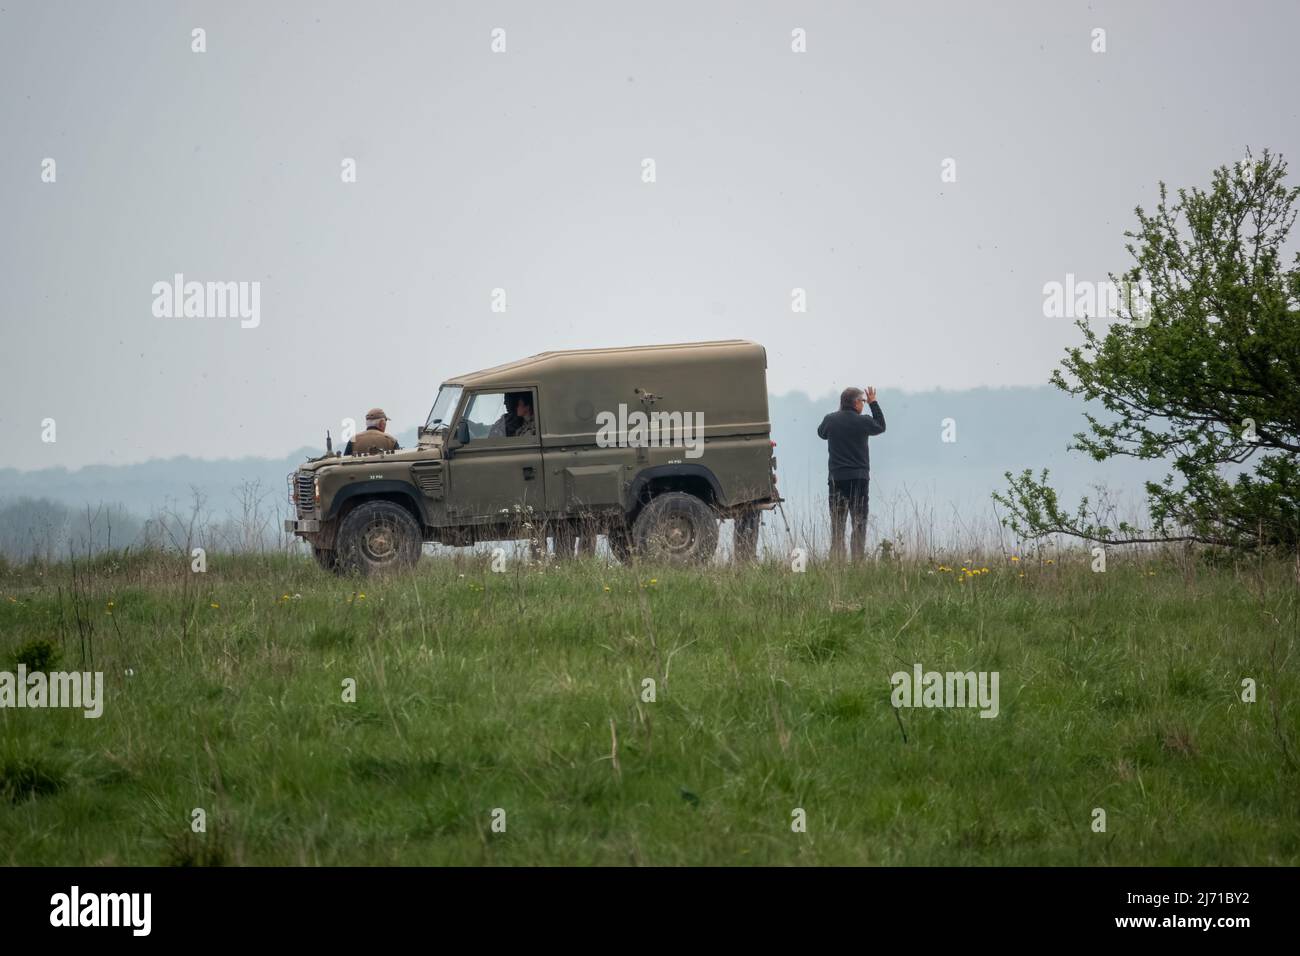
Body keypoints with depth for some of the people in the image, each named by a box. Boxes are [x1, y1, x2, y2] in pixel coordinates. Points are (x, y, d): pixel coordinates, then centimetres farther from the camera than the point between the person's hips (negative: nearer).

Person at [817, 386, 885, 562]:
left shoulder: (830, 420, -2)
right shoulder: (863, 421, -8)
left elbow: (821, 433, 20)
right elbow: (881, 427, 13)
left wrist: (840, 411, 22)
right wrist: (873, 403, 20)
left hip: (836, 478, 2)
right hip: (859, 478, -2)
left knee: (837, 523, 5)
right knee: (859, 522, 3)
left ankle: (837, 559, 1)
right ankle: (858, 559, 0)